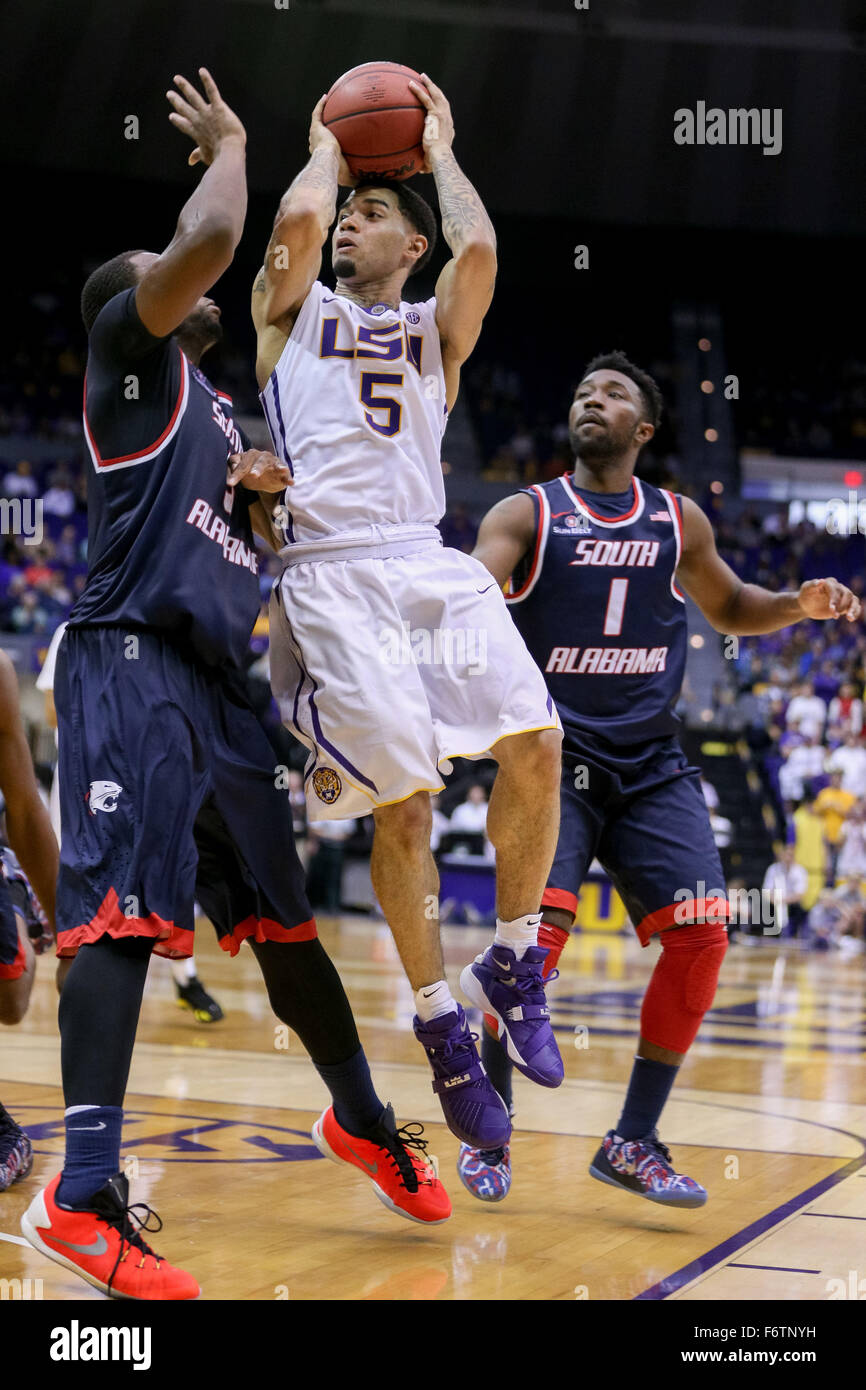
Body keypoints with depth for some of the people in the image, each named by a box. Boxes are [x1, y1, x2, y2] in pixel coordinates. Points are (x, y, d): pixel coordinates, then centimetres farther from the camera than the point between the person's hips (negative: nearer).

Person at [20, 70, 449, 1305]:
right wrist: (228, 147, 5)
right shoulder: (130, 352, 4)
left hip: (216, 683, 9)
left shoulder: (217, 409, 27)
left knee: (283, 912, 16)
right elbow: (208, 240, -14)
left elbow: (250, 548, 34)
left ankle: (361, 1121, 31)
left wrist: (273, 489, 13)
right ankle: (82, 1198, -23)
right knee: (126, 914, -19)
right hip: (134, 665, -9)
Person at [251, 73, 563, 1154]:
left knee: (535, 743, -15)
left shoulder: (436, 328, 22)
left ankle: (512, 965, 5)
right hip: (329, 570, -3)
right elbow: (297, 220, -2)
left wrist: (438, 149, 15)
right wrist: (328, 145, 16)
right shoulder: (295, 308, 19)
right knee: (402, 794, -13)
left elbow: (480, 248, 1)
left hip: (431, 561, 3)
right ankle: (440, 1027, 0)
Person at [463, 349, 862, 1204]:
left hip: (650, 764, 4)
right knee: (539, 925, -21)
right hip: (555, 756, -4)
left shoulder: (679, 522, 10)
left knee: (699, 934, -10)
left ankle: (633, 1142, 5)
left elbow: (729, 608, 24)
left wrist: (797, 606, 4)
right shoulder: (527, 515, 0)